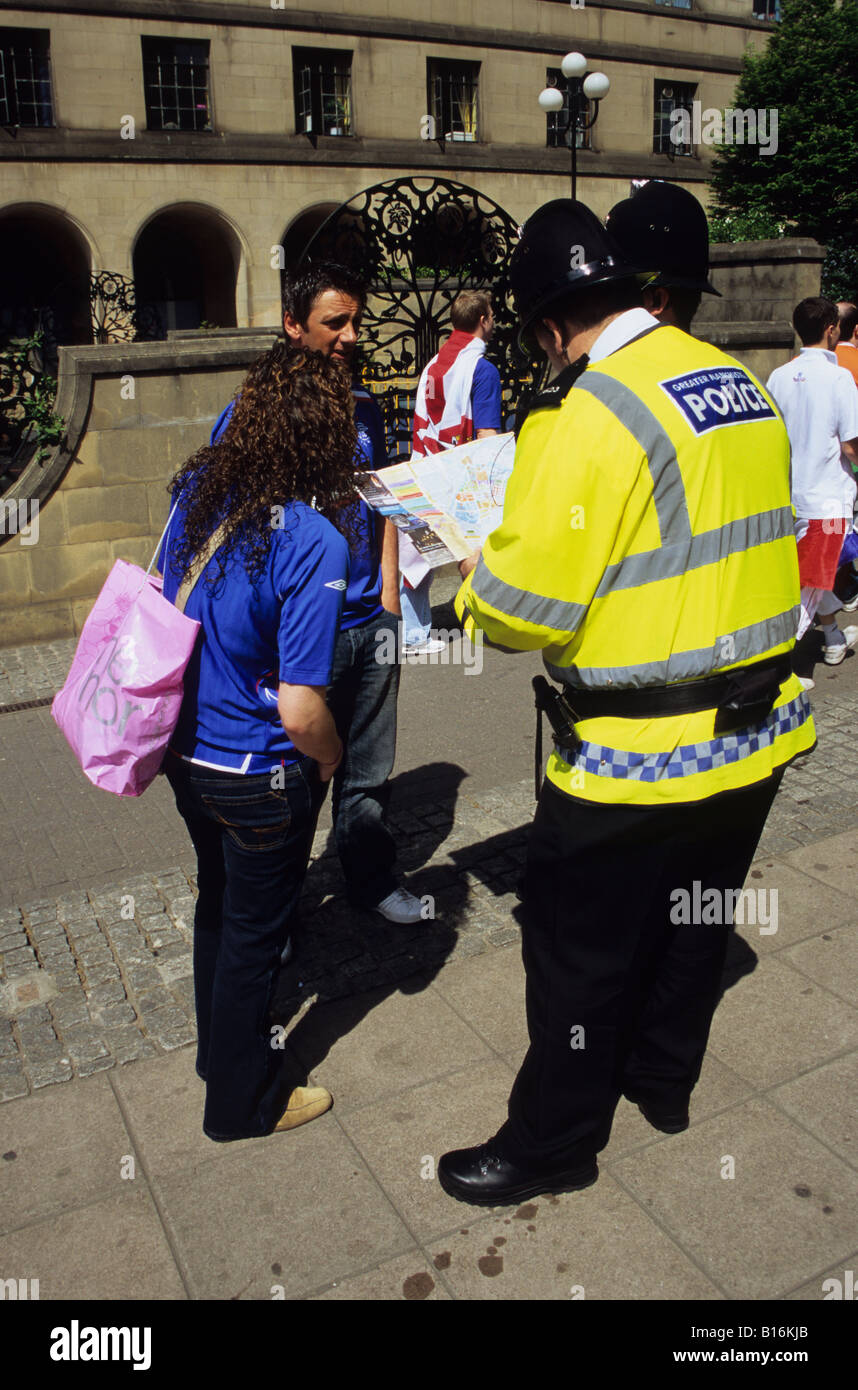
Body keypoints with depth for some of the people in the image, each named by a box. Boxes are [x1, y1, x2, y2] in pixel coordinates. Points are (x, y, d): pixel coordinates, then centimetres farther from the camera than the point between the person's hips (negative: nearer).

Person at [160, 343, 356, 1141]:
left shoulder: (197, 494, -7)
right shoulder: (314, 542, -27)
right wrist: (330, 758, -7)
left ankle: (218, 1049, 51)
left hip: (187, 756, 7)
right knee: (253, 932, 14)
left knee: (217, 904, 27)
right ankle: (240, 1101, 36)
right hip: (260, 777, -7)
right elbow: (300, 712, -26)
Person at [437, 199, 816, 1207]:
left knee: (578, 953, 10)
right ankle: (663, 1081, 47)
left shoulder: (594, 415, -20)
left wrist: (472, 586, -1)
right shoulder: (739, 384, 5)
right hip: (755, 734, 8)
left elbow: (526, 603, -21)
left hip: (638, 757, -8)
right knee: (695, 921, 25)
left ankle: (553, 1143, 29)